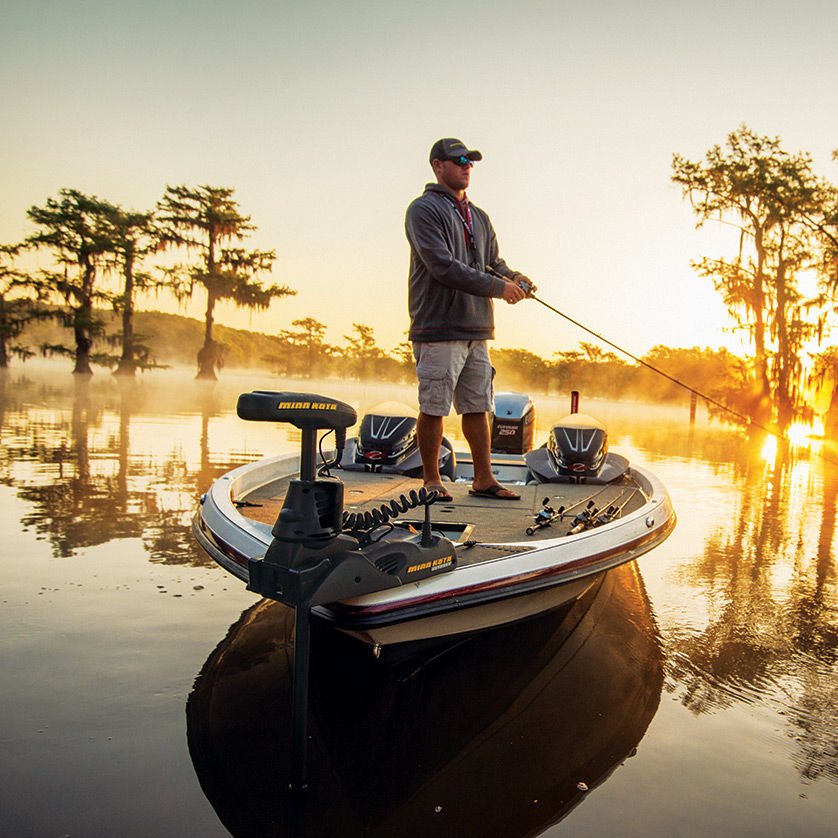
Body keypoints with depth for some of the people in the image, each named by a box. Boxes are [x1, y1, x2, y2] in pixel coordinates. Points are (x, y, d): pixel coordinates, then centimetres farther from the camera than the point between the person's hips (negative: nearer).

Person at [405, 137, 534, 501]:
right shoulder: (423, 209, -4)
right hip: (438, 328, -7)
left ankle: (483, 479, 18)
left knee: (477, 406, 10)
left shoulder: (479, 217, 21)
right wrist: (496, 286, -17)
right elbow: (443, 267, -15)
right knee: (433, 407, -2)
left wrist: (514, 278, -5)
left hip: (477, 329, 7)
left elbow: (493, 262, 19)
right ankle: (432, 480, 11)